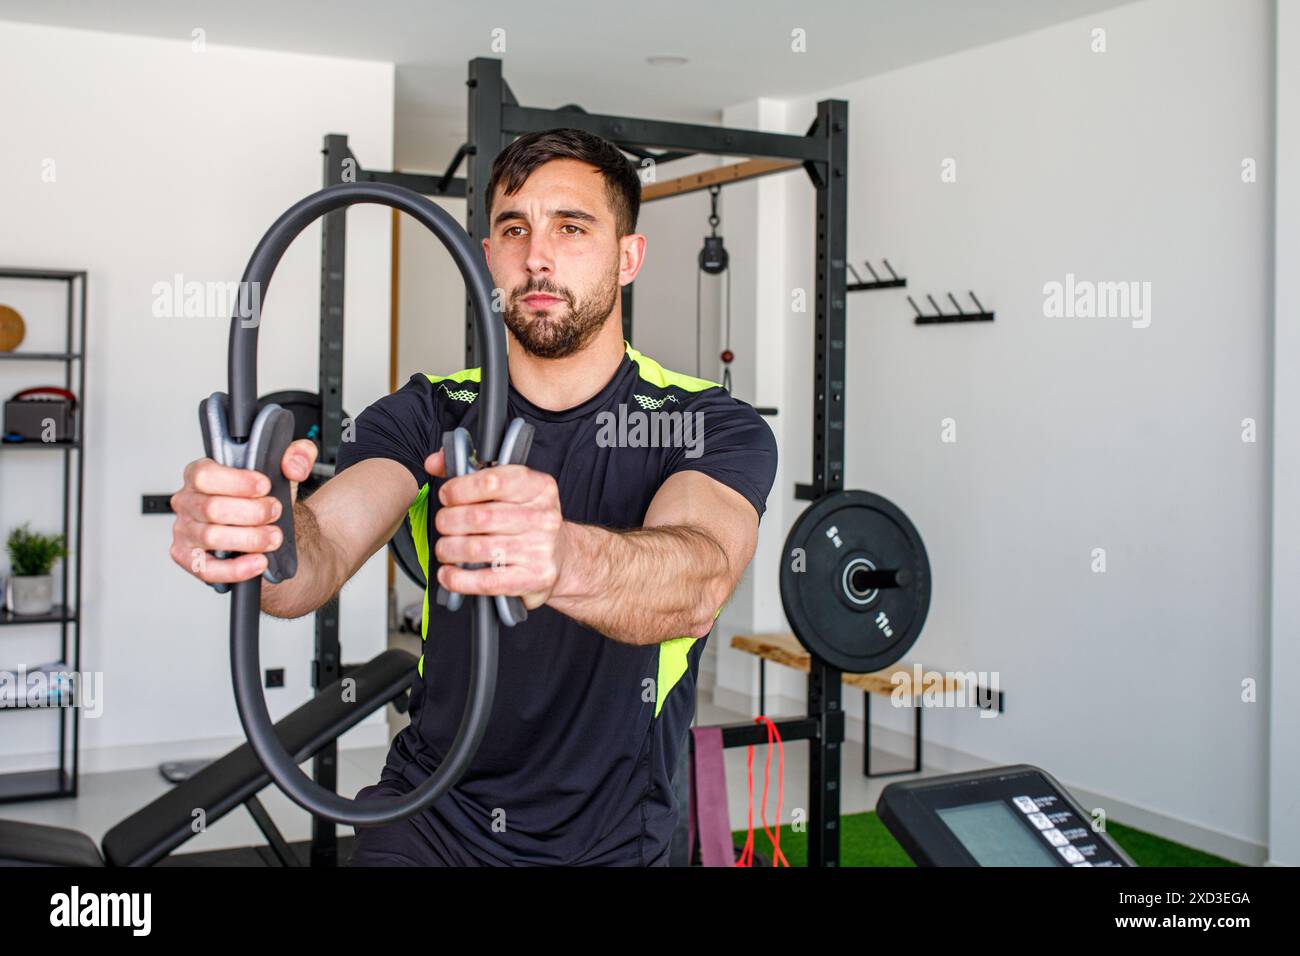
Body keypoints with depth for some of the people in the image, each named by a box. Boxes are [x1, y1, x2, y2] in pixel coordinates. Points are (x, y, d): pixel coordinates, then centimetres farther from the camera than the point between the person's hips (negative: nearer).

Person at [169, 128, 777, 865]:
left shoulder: (711, 426, -10)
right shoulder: (430, 414, -1)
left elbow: (697, 585, -31)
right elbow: (322, 550, -19)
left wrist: (566, 559, -53)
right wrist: (251, 534, -43)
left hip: (612, 838, -1)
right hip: (432, 814, 1)